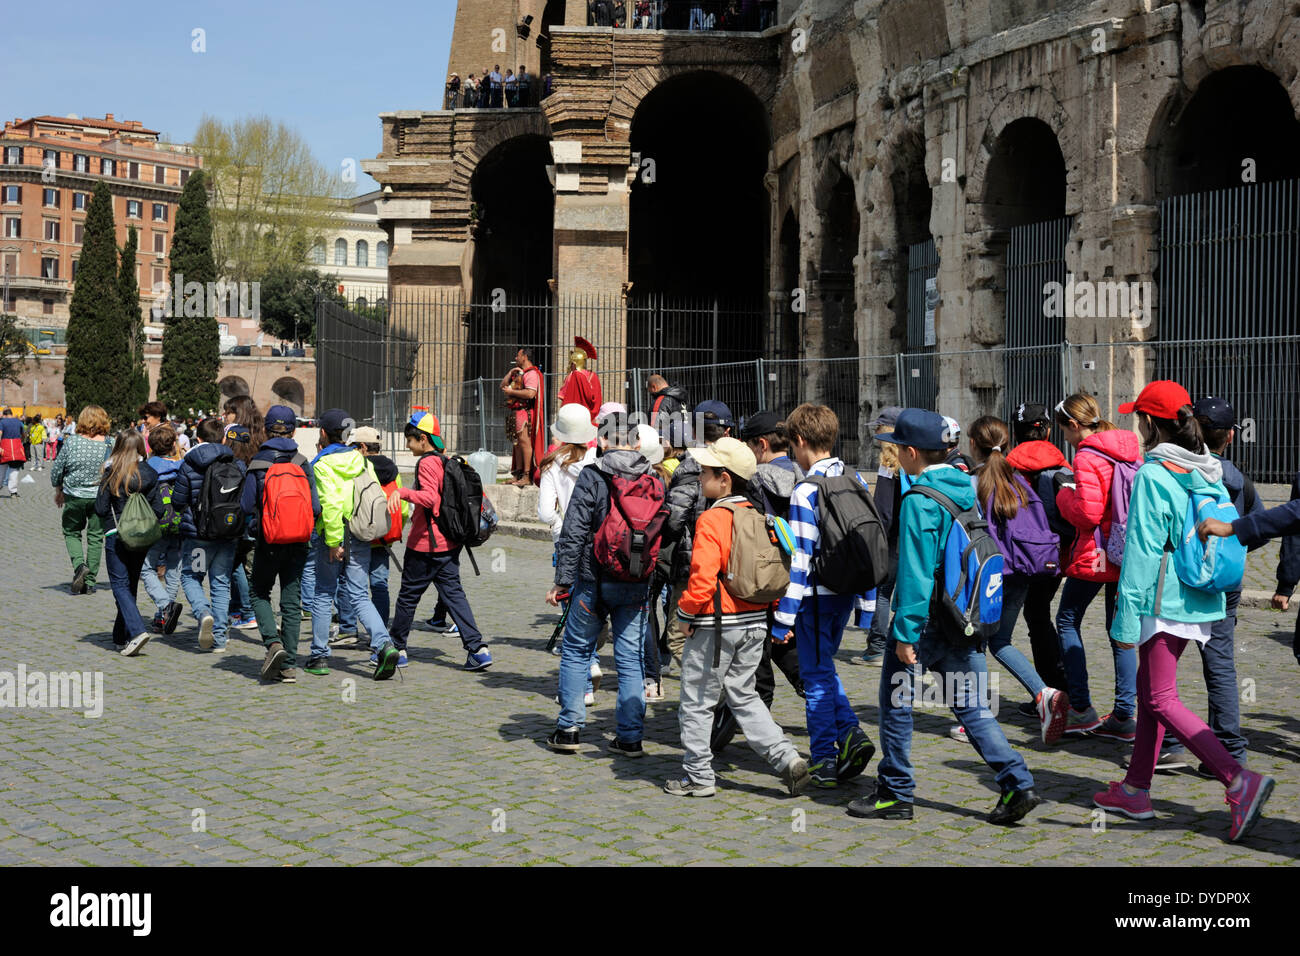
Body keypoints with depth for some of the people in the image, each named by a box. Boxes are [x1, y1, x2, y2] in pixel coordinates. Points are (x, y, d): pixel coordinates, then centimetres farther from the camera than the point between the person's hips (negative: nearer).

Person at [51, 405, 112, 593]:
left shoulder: (71, 442, -8)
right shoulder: (109, 444, -8)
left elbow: (56, 470, -1)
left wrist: (59, 491, 16)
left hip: (74, 496, -1)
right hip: (100, 497, 1)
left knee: (71, 533, 17)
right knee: (95, 537, 9)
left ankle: (79, 564, -8)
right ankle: (90, 582, 10)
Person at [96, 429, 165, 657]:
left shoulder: (111, 474, -8)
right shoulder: (150, 474, -2)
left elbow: (100, 508, -8)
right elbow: (158, 509, -3)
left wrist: (114, 519, 12)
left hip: (116, 536, -3)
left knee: (120, 585, -2)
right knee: (131, 585, 14)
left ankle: (136, 631, -21)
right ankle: (121, 637, 22)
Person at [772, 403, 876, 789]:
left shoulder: (806, 490, -17)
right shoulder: (854, 481, 6)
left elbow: (800, 557, -19)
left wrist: (784, 619, -15)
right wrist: (866, 598, 17)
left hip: (816, 594, -7)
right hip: (847, 590, 7)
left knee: (817, 674, 4)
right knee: (823, 667, 22)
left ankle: (824, 763, 11)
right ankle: (851, 735, 9)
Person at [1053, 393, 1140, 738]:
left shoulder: (1087, 457, -16)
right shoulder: (1129, 450, 8)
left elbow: (1086, 513, -21)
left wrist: (1065, 493, -2)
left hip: (1095, 556, -7)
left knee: (1068, 622, 8)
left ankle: (1081, 710, 6)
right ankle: (1124, 715, 12)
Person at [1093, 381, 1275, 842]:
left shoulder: (1153, 475, -16)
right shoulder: (1209, 470, 8)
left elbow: (1142, 550, -17)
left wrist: (1126, 616, -13)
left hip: (1165, 600, -8)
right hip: (1201, 599, 8)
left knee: (1160, 699, -3)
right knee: (1149, 687, 16)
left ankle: (1239, 780, -14)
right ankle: (1135, 790, 23)